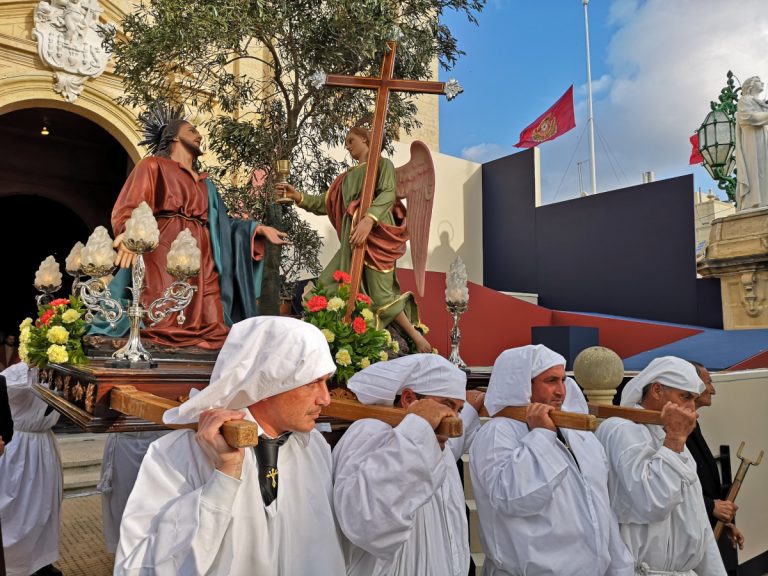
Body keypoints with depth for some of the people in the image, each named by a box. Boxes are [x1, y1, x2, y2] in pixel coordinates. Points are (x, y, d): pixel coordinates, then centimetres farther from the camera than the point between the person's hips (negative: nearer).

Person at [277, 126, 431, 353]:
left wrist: (369, 219, -30)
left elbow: (388, 194, -13)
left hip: (375, 234, -7)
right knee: (328, 286, -1)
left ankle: (417, 338, 1)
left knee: (380, 296, -12)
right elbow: (326, 203, 20)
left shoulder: (382, 164, 7)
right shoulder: (348, 176, 26)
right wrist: (299, 197, 4)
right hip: (353, 238, 7)